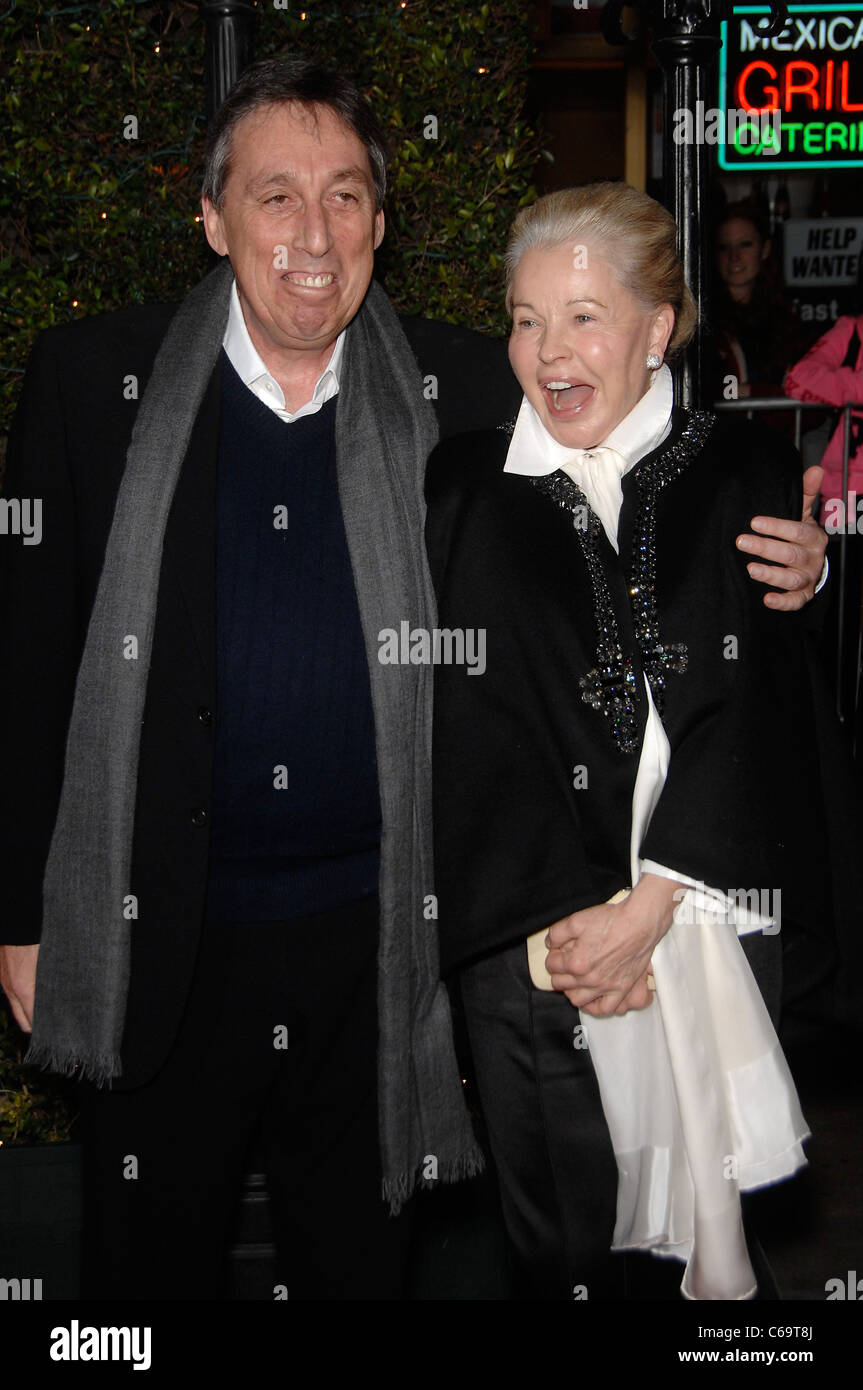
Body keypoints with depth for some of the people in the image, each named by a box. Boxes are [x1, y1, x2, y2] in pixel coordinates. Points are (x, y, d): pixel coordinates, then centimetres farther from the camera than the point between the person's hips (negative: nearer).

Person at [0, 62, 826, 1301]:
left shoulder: (461, 394, -2)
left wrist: (773, 568, -11)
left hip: (375, 941, 1)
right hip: (156, 946, -1)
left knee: (357, 1260, 20)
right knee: (152, 1266, 16)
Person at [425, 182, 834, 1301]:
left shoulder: (747, 476, 3)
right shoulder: (463, 491, 4)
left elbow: (757, 707, -6)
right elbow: (474, 725, -3)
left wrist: (646, 907, -15)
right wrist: (555, 919, -13)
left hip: (717, 921, 0)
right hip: (529, 943, 0)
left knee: (713, 1214, 10)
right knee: (562, 1240, 7)